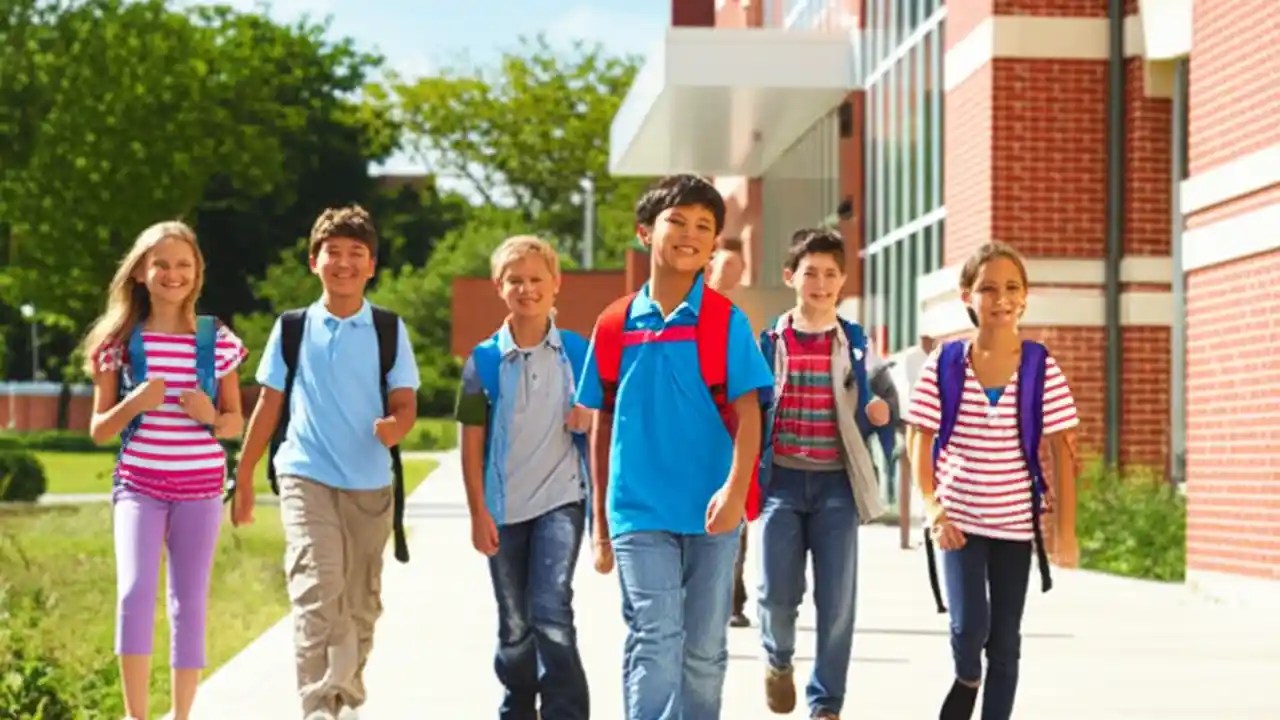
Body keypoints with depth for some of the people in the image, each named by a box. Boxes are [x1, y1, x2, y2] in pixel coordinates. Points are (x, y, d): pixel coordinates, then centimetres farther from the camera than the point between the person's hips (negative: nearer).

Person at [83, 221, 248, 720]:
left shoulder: (218, 341, 2)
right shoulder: (120, 341, 1)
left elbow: (236, 424, 10)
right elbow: (99, 431, 4)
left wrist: (211, 416, -12)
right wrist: (133, 404, -15)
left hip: (200, 488, 1)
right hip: (138, 485, -1)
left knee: (190, 604, 5)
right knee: (135, 592, -19)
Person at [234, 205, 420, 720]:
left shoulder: (389, 330, 3)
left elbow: (405, 403, 0)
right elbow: (268, 406, 9)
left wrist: (395, 425, -24)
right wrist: (244, 478, 10)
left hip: (370, 484, 2)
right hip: (306, 478, -2)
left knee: (360, 602, 11)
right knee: (318, 591, -19)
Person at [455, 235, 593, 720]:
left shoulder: (578, 352, 1)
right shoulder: (484, 360, 0)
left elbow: (598, 420, 10)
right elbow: (472, 442, 1)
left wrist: (588, 421, -14)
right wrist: (478, 512, -4)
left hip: (560, 500, -1)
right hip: (504, 508, 1)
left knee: (552, 613, -15)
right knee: (514, 626, 11)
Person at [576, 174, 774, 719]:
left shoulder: (726, 322, -1)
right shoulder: (614, 325, 4)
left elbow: (747, 414, -6)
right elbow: (602, 427, 10)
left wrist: (735, 489, -22)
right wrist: (600, 524, 10)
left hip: (710, 513, 0)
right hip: (639, 512, 0)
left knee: (704, 650, 10)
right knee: (655, 639, -11)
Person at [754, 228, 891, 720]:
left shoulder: (853, 340, 5)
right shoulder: (770, 340, 3)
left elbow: (860, 422, 10)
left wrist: (876, 417, -11)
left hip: (836, 482, 1)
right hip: (782, 480, -1)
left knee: (837, 601, -1)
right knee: (778, 593, -7)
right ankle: (779, 660, 26)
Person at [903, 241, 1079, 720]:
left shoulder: (1041, 368, -6)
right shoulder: (944, 366, -5)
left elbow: (1063, 450, -2)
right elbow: (920, 442, -1)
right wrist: (932, 507, -12)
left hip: (1016, 522, 1)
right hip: (959, 518, -1)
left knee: (1005, 639, 6)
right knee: (969, 625, -11)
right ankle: (965, 681, 22)